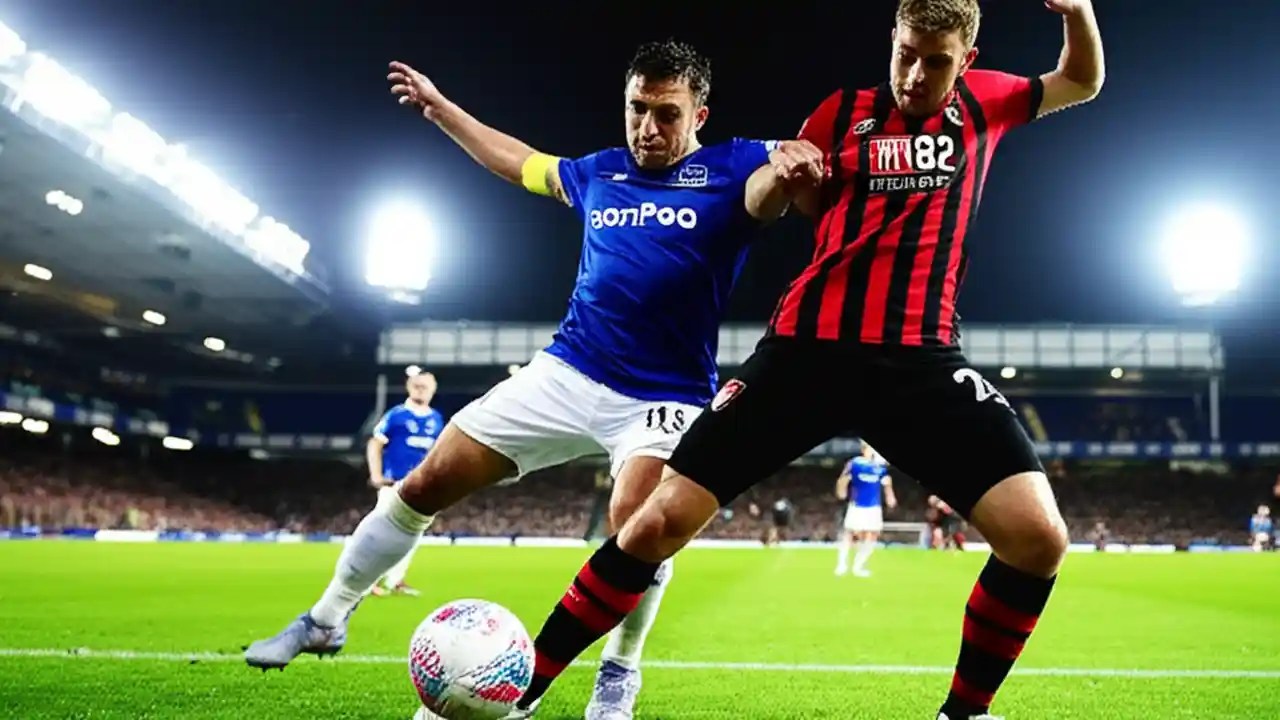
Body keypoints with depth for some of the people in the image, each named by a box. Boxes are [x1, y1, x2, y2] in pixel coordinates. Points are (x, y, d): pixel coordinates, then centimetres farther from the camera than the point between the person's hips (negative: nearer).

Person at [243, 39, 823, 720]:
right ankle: (326, 619, 22)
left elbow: (770, 188, -29)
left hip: (661, 396, -5)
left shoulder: (728, 169, -5)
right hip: (564, 373, 5)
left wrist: (790, 166, -52)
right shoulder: (599, 172, 9)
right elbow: (517, 160, 28)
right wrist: (439, 107, 34)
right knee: (427, 484, 3)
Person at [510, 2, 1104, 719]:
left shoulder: (983, 102, 12)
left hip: (920, 358, 1)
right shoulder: (843, 112, 9)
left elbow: (1083, 83, 25)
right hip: (807, 346, 0)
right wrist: (778, 172, -9)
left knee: (1038, 538, -18)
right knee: (661, 520, -7)